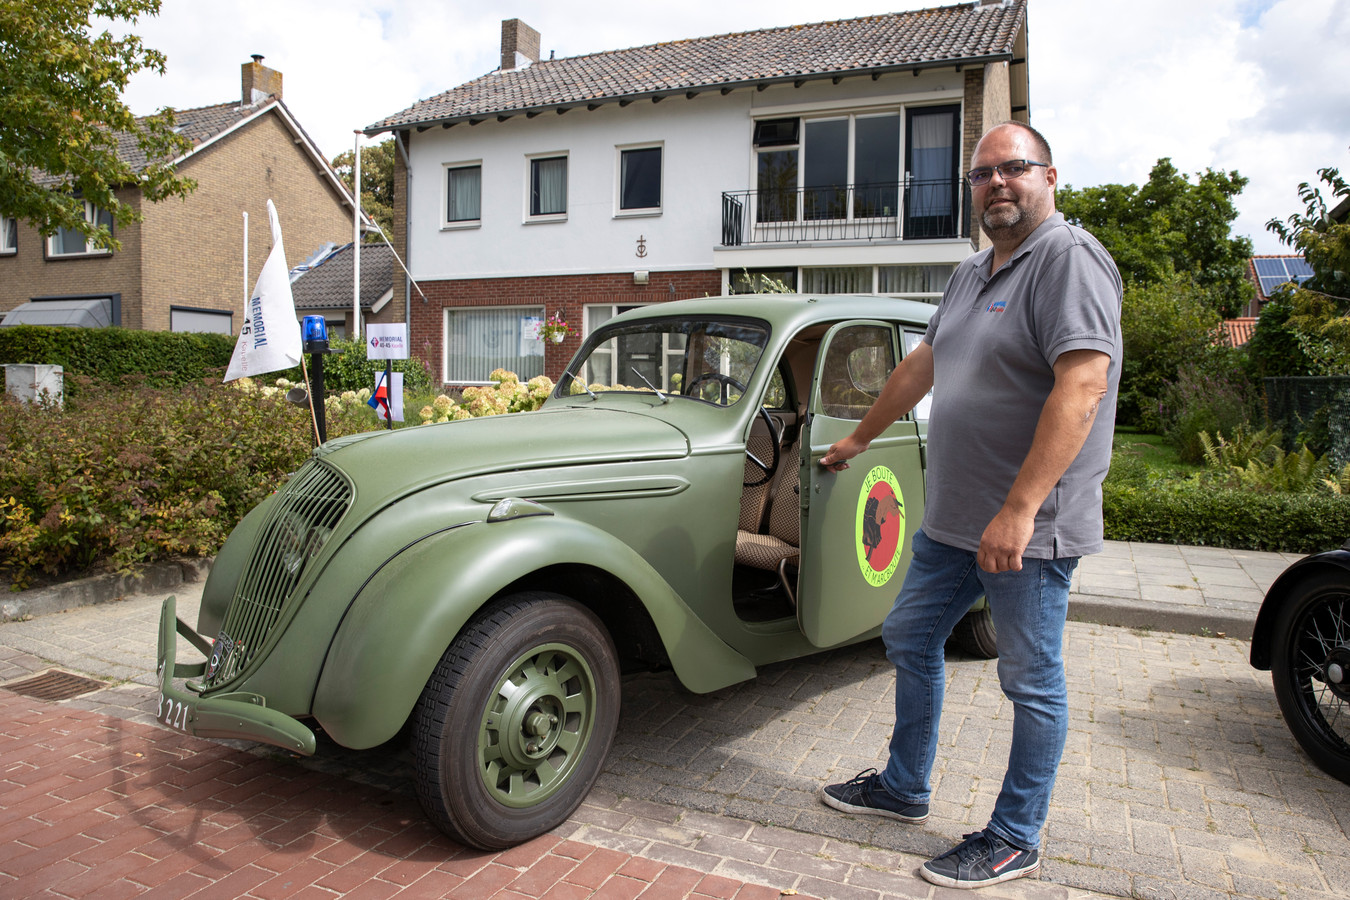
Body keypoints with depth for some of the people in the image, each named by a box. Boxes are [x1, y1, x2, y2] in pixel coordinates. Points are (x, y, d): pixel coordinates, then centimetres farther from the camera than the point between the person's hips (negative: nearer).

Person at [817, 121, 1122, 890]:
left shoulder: (1069, 259, -14)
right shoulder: (974, 273, 14)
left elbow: (1082, 386, -25)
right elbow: (923, 365, 24)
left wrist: (1019, 510, -29)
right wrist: (861, 438, 30)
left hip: (1029, 525, -9)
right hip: (953, 518, 9)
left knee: (1033, 682, 6)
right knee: (910, 640, 18)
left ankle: (1016, 841, 24)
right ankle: (905, 788, 37)